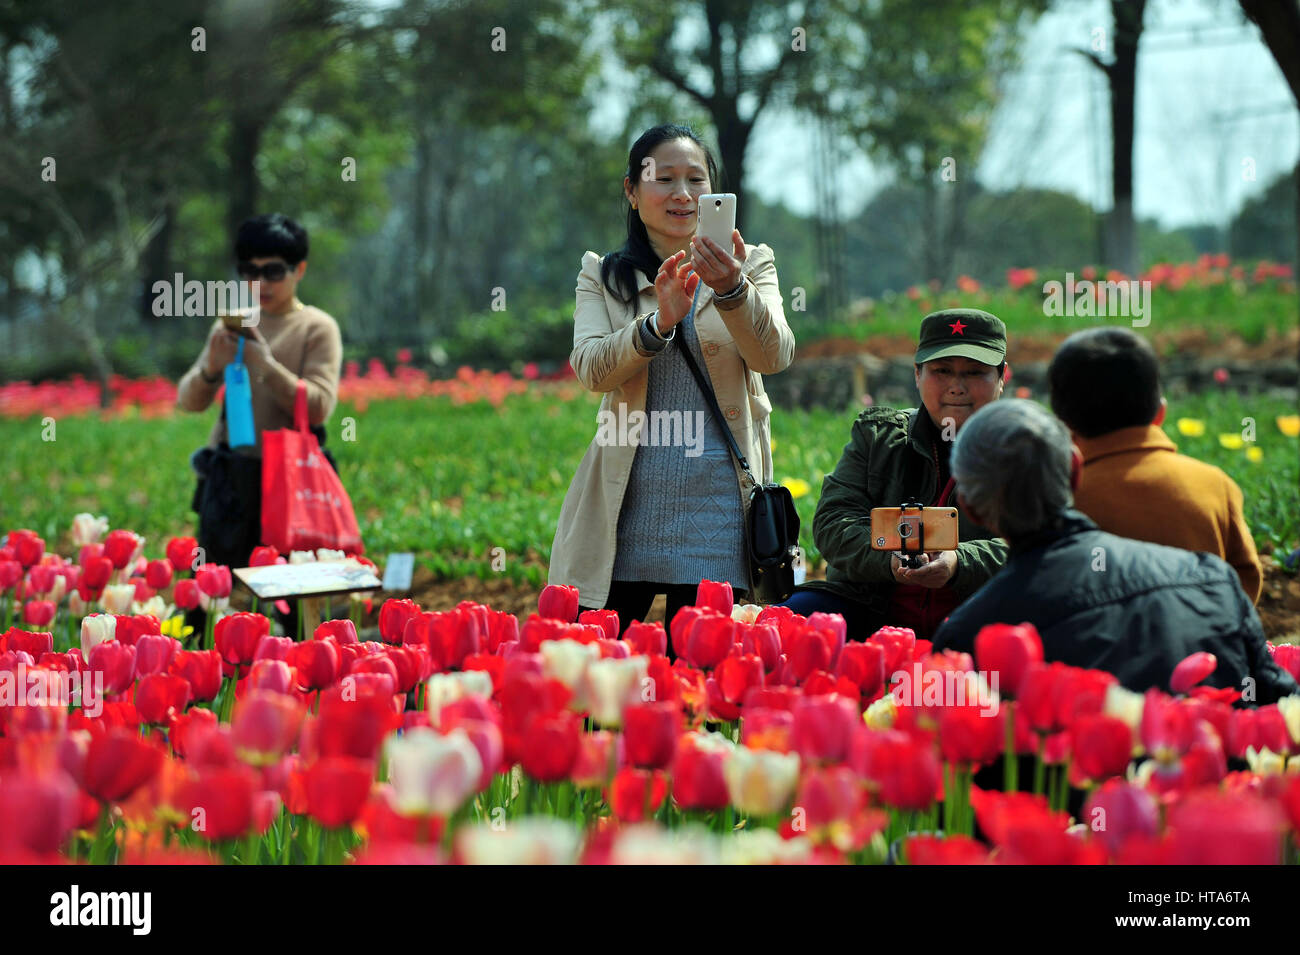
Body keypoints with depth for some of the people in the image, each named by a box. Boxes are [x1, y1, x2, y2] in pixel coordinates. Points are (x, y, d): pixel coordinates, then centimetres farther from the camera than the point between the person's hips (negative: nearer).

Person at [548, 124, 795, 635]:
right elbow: (590, 368, -6)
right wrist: (660, 321, -24)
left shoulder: (751, 266, 10)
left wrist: (733, 290, -28)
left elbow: (774, 355, -9)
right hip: (625, 505, 1)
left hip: (717, 501, 0)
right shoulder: (602, 276, 11)